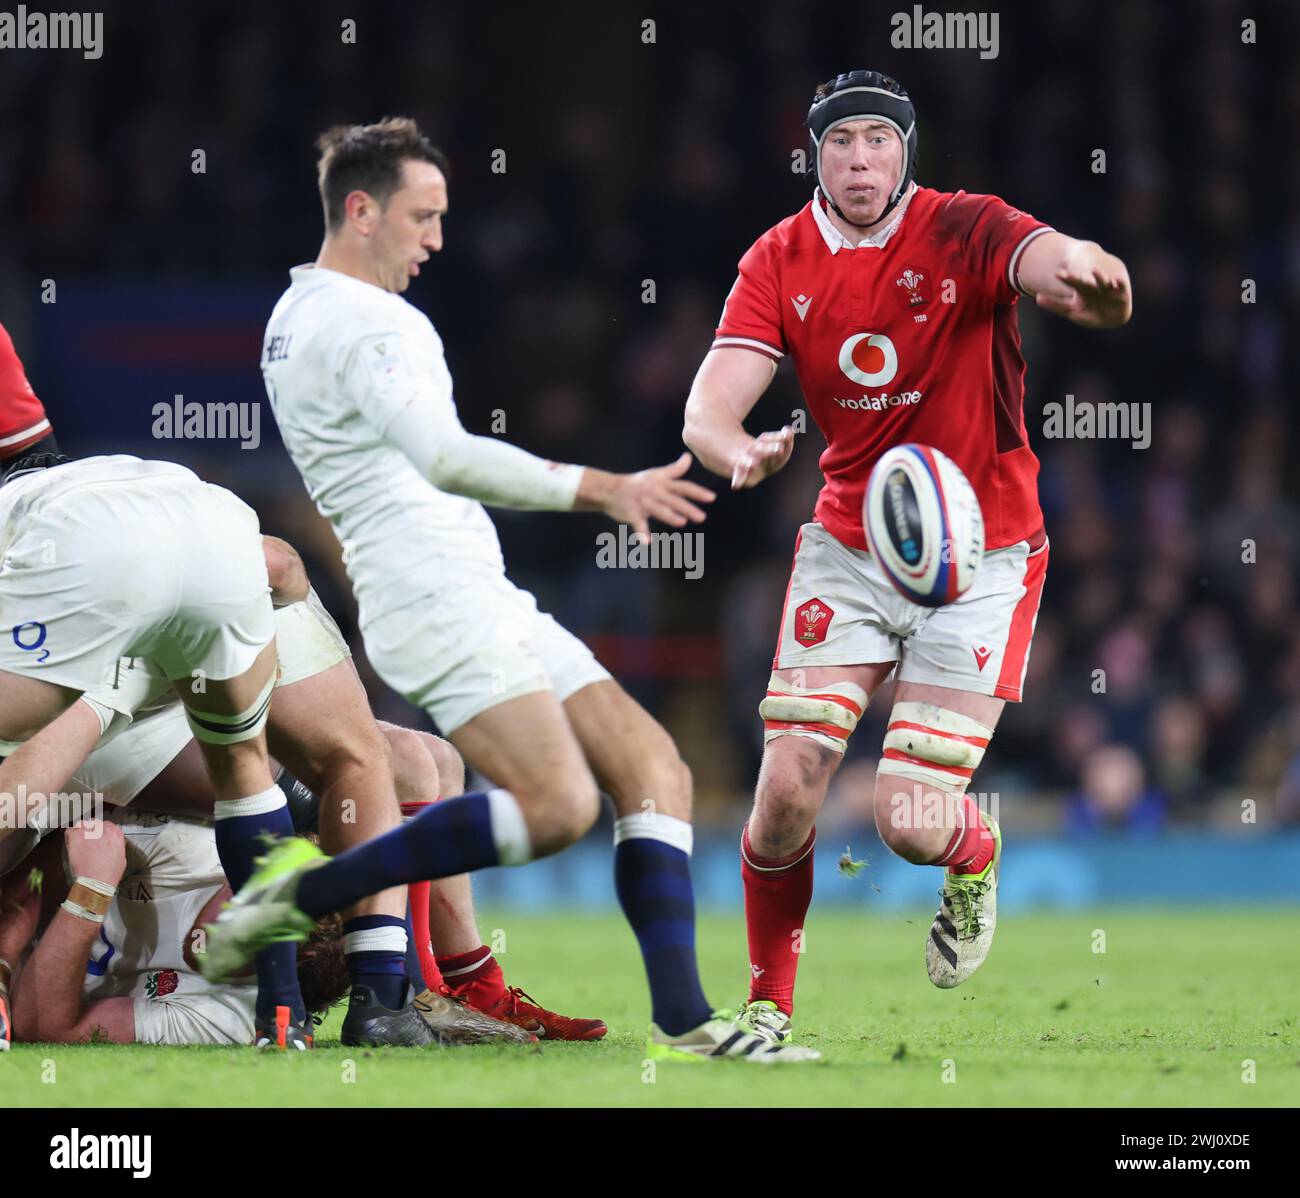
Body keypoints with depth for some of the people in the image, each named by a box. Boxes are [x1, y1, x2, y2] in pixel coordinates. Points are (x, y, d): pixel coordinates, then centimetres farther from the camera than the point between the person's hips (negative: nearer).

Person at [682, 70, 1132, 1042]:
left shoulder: (962, 232, -14)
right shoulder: (781, 261, -4)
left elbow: (1073, 271, -34)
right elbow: (707, 410, -12)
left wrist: (1090, 280, -60)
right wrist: (741, 451, -36)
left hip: (981, 556, -3)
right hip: (849, 548, 3)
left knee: (911, 825, -11)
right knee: (787, 793, -8)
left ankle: (976, 854, 28)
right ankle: (768, 1003, 15)